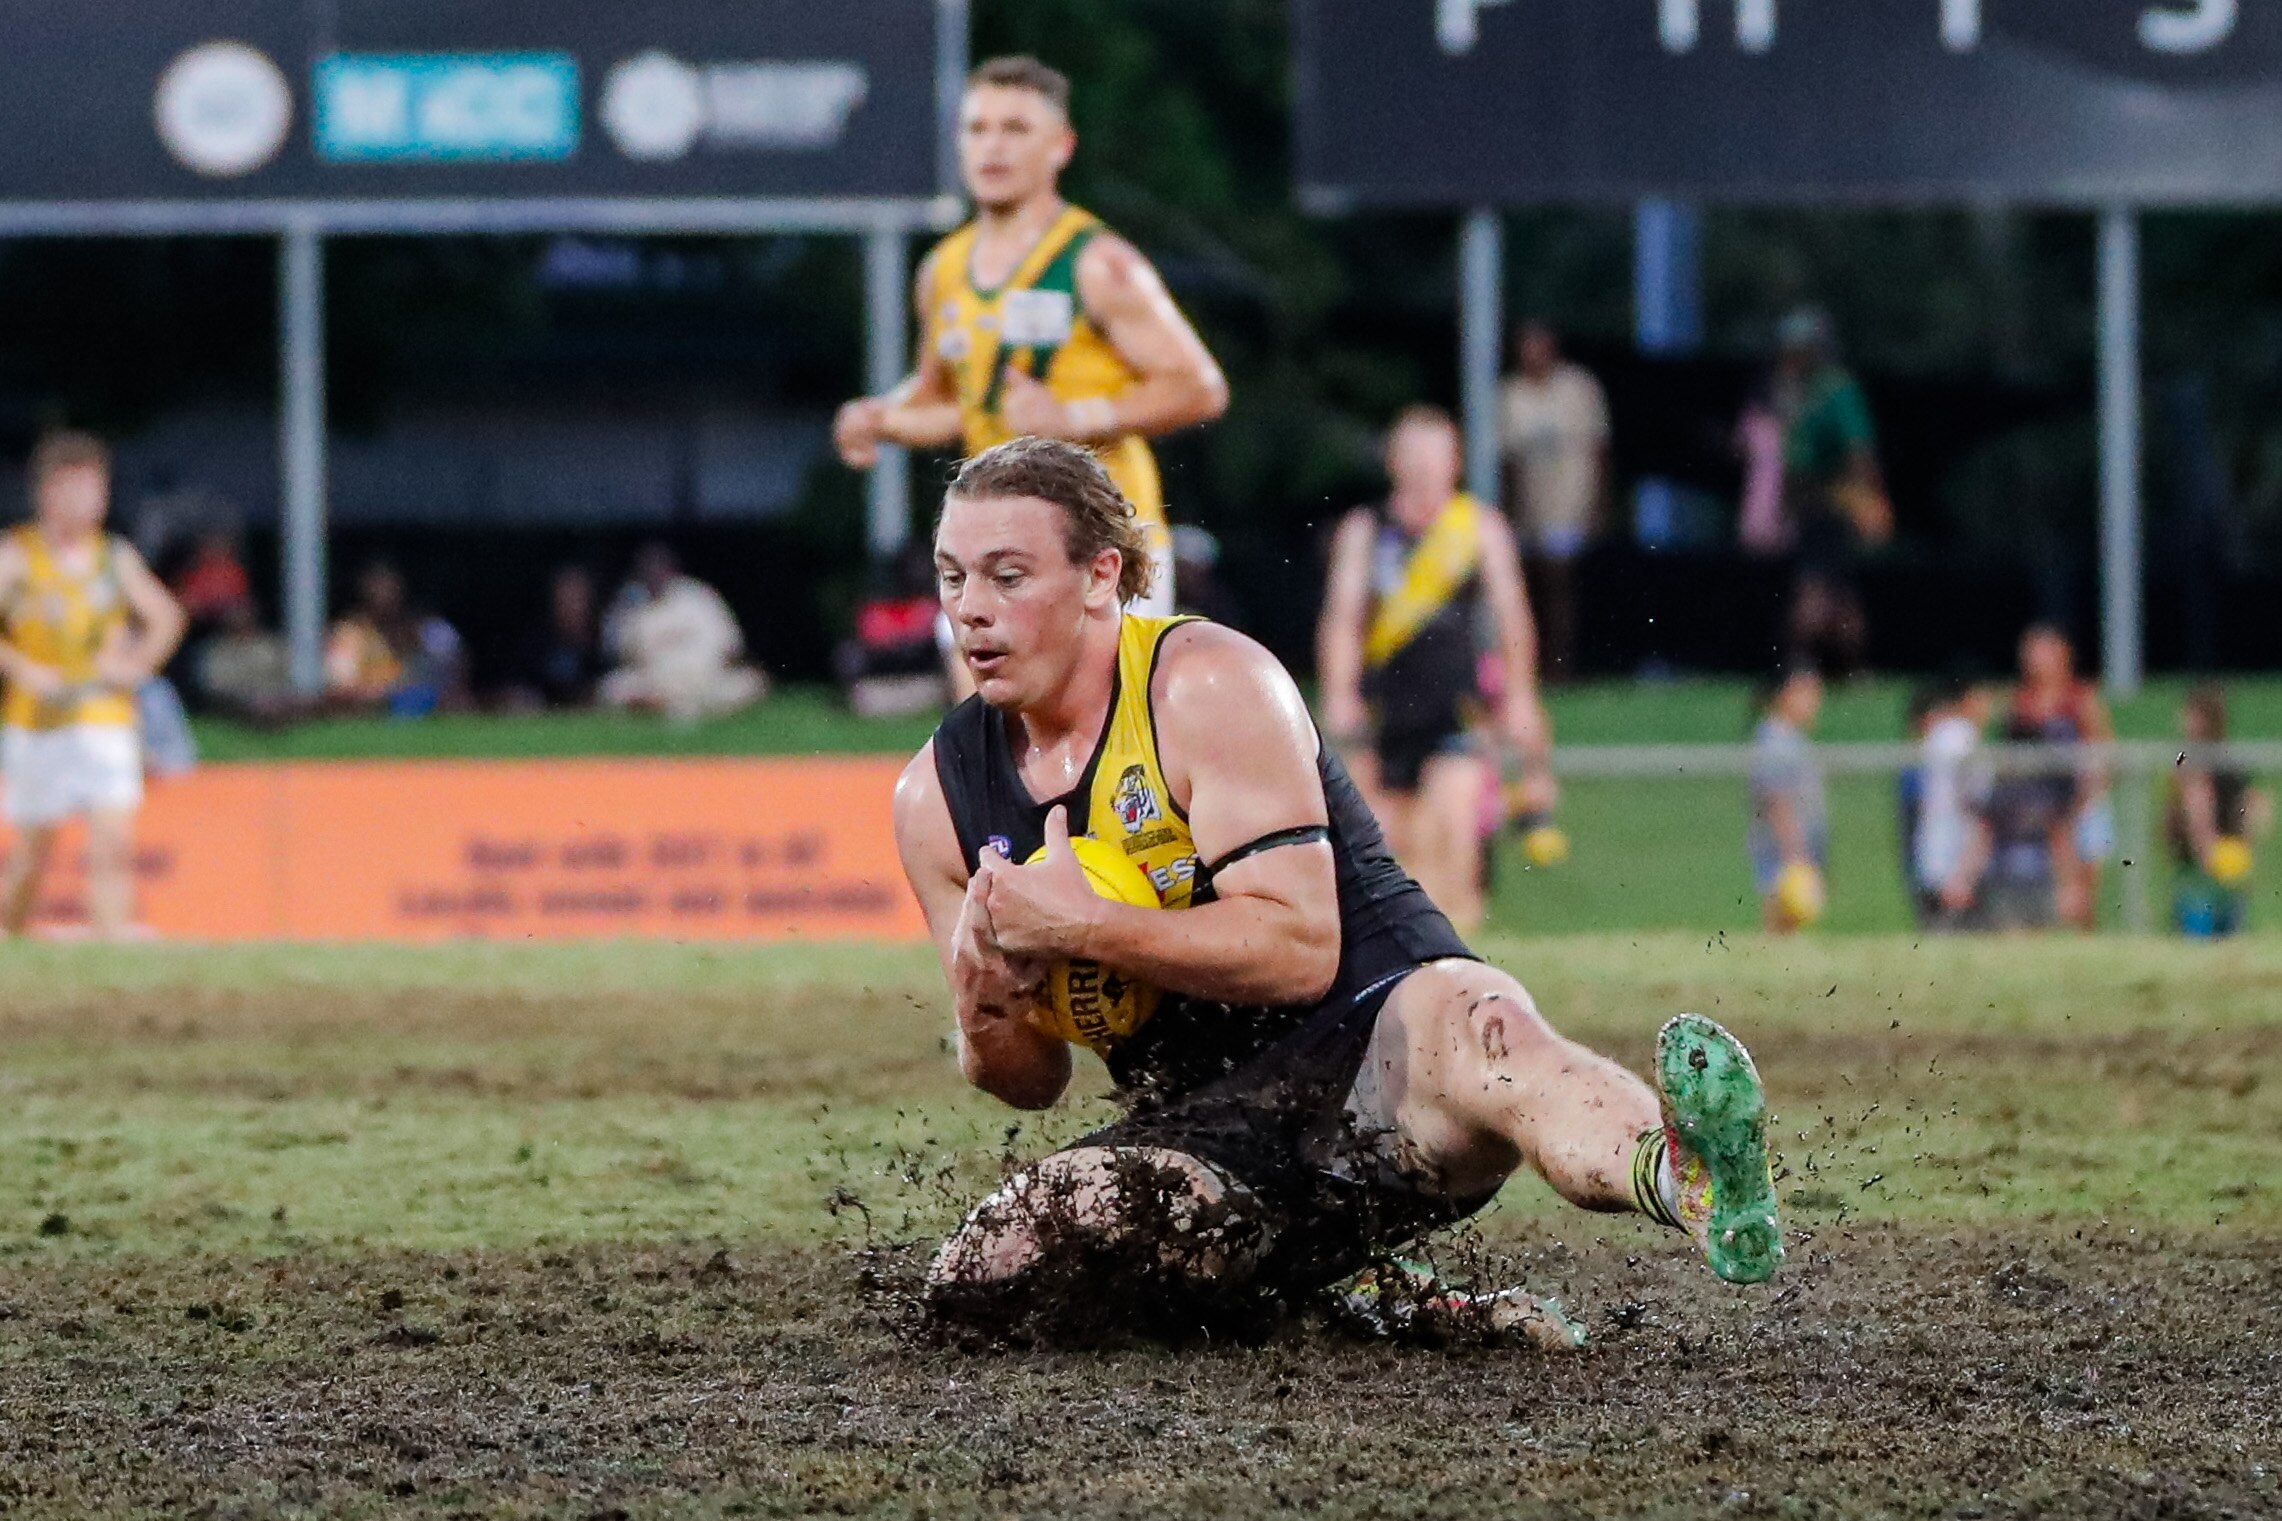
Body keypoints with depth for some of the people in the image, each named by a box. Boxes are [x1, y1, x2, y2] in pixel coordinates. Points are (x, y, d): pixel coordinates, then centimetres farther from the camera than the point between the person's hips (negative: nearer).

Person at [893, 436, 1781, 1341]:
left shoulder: (1206, 685, -8)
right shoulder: (938, 796, 8)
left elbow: (1299, 947, -18)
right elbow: (1029, 1082, 14)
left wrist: (1078, 926, -24)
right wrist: (986, 1011, -10)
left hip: (1374, 1038, -5)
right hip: (1211, 1133, 5)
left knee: (1479, 1029, -42)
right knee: (977, 1282, -24)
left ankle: (1686, 1172, -75)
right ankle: (1331, 1286, -7)